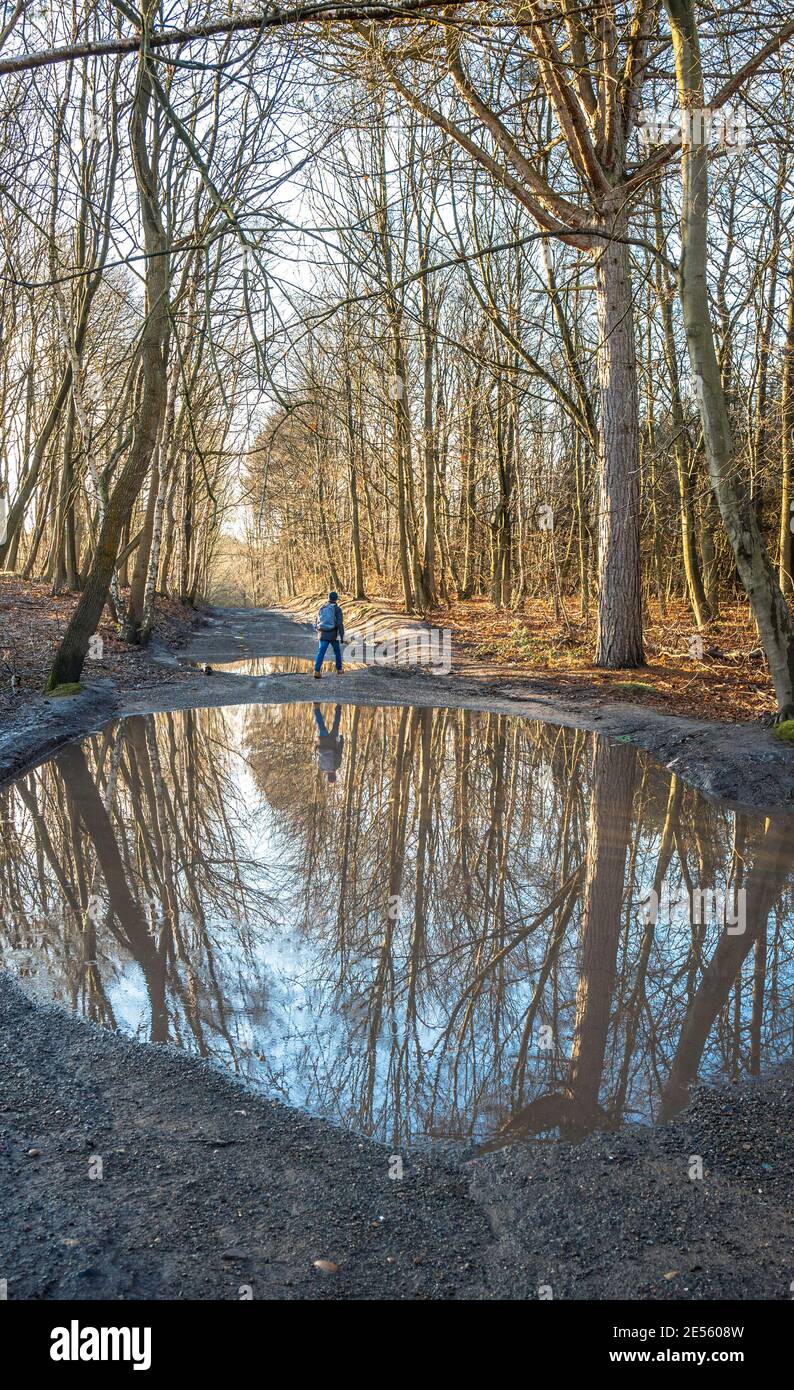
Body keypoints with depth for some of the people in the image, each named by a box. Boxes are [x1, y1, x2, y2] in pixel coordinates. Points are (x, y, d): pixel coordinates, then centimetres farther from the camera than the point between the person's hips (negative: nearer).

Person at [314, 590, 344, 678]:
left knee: (321, 653, -6)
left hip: (323, 635, 3)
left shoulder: (322, 608, 10)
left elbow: (317, 623, 15)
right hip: (333, 635, -2)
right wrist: (342, 637, -10)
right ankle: (339, 670, 29)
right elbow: (340, 624, -14)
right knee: (337, 651, 21)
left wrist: (319, 634, 29)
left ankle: (316, 671, -23)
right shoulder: (337, 609, -5)